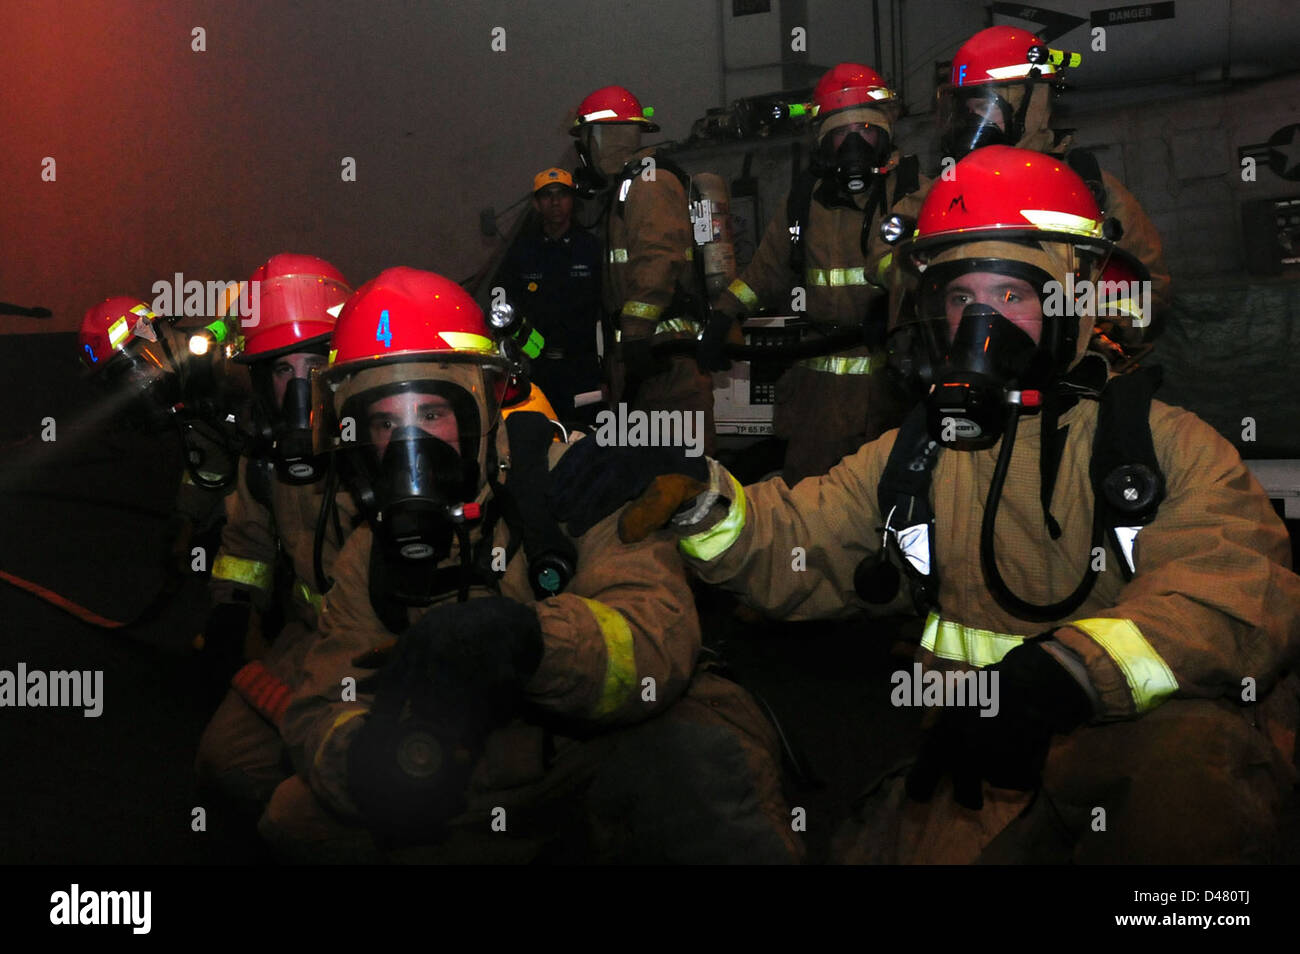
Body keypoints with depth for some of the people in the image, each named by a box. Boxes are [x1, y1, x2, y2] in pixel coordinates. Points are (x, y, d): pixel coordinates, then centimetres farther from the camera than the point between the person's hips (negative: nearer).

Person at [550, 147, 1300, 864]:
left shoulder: (1163, 441, 4)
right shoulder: (914, 456, 18)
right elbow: (790, 551, 13)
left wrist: (1067, 668, -32)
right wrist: (698, 495, -9)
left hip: (1165, 722, -3)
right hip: (992, 749, 4)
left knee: (1185, 760, -37)